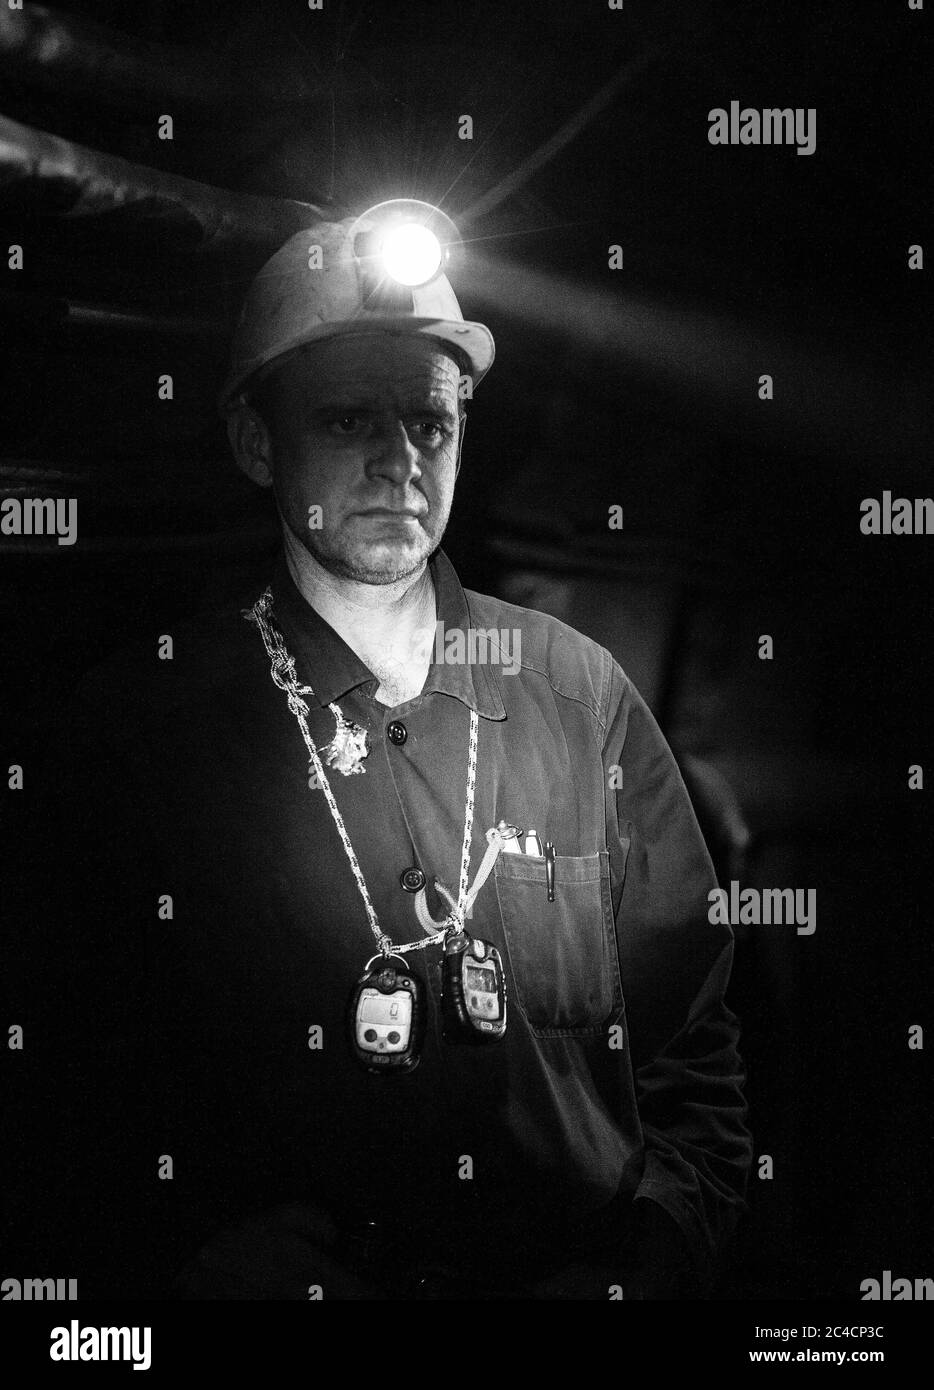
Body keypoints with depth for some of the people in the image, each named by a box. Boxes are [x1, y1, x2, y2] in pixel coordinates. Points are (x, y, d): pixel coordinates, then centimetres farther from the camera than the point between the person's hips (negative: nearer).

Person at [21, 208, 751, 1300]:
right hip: (278, 1285, -1)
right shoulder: (139, 717, 2)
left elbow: (693, 1051, 11)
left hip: (584, 1275, 1)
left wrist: (648, 1264, -4)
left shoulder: (582, 693, 9)